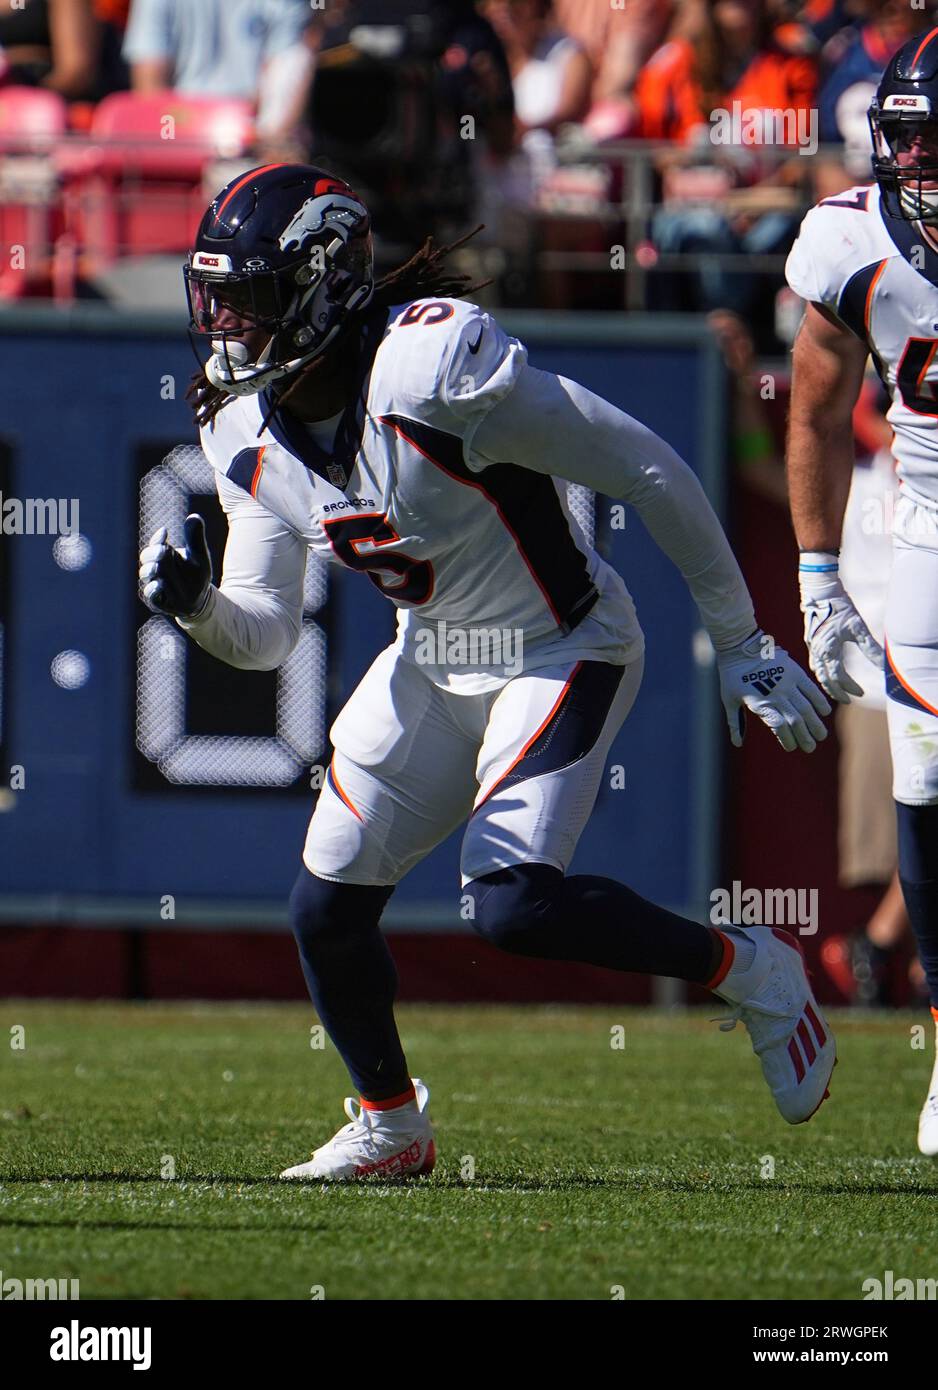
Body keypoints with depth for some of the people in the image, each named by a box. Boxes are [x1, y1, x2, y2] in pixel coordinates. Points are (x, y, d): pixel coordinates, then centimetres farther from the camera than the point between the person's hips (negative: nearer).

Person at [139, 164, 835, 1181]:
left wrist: (742, 642, -15)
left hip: (561, 651, -7)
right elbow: (265, 636, 3)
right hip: (434, 659, 7)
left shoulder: (431, 365, -30)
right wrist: (196, 605, -23)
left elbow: (649, 473, -22)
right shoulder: (248, 436, -5)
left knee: (512, 906, -22)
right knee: (327, 909, 2)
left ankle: (750, 973, 2)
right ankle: (389, 1126, 27)